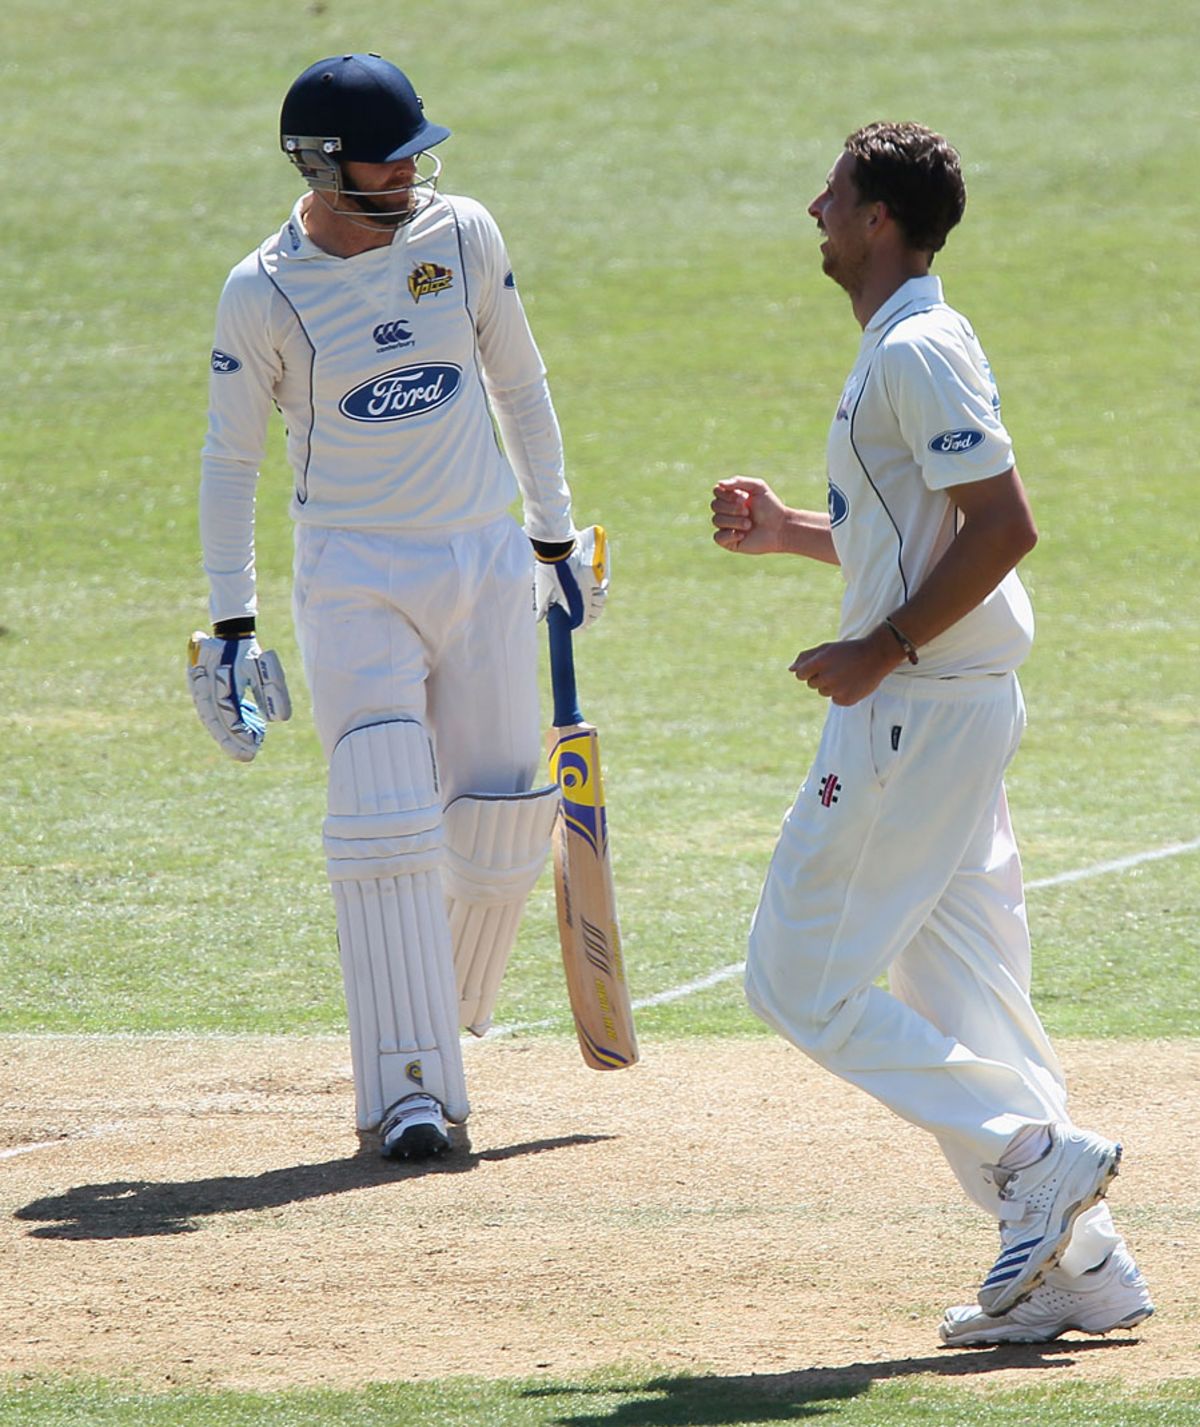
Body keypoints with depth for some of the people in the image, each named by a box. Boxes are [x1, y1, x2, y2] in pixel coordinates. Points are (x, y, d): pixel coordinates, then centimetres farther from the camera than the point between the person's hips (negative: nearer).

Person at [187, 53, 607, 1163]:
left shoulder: (463, 237, 0)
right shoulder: (264, 293, -9)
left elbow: (519, 385, 12)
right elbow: (230, 459, -1)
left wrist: (556, 534, 15)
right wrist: (232, 624, -4)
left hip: (486, 564, 3)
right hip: (354, 581, -3)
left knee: (504, 823, 3)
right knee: (385, 828, -13)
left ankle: (437, 1022, 28)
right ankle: (406, 1090, -13)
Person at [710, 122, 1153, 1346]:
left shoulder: (919, 353, -15)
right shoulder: (900, 350, 17)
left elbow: (1004, 526, -24)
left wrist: (881, 650, -20)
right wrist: (794, 533, 15)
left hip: (918, 709, -10)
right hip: (955, 704, 10)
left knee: (799, 981, -5)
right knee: (959, 1007, 10)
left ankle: (1039, 1155, -8)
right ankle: (1080, 1267, 9)